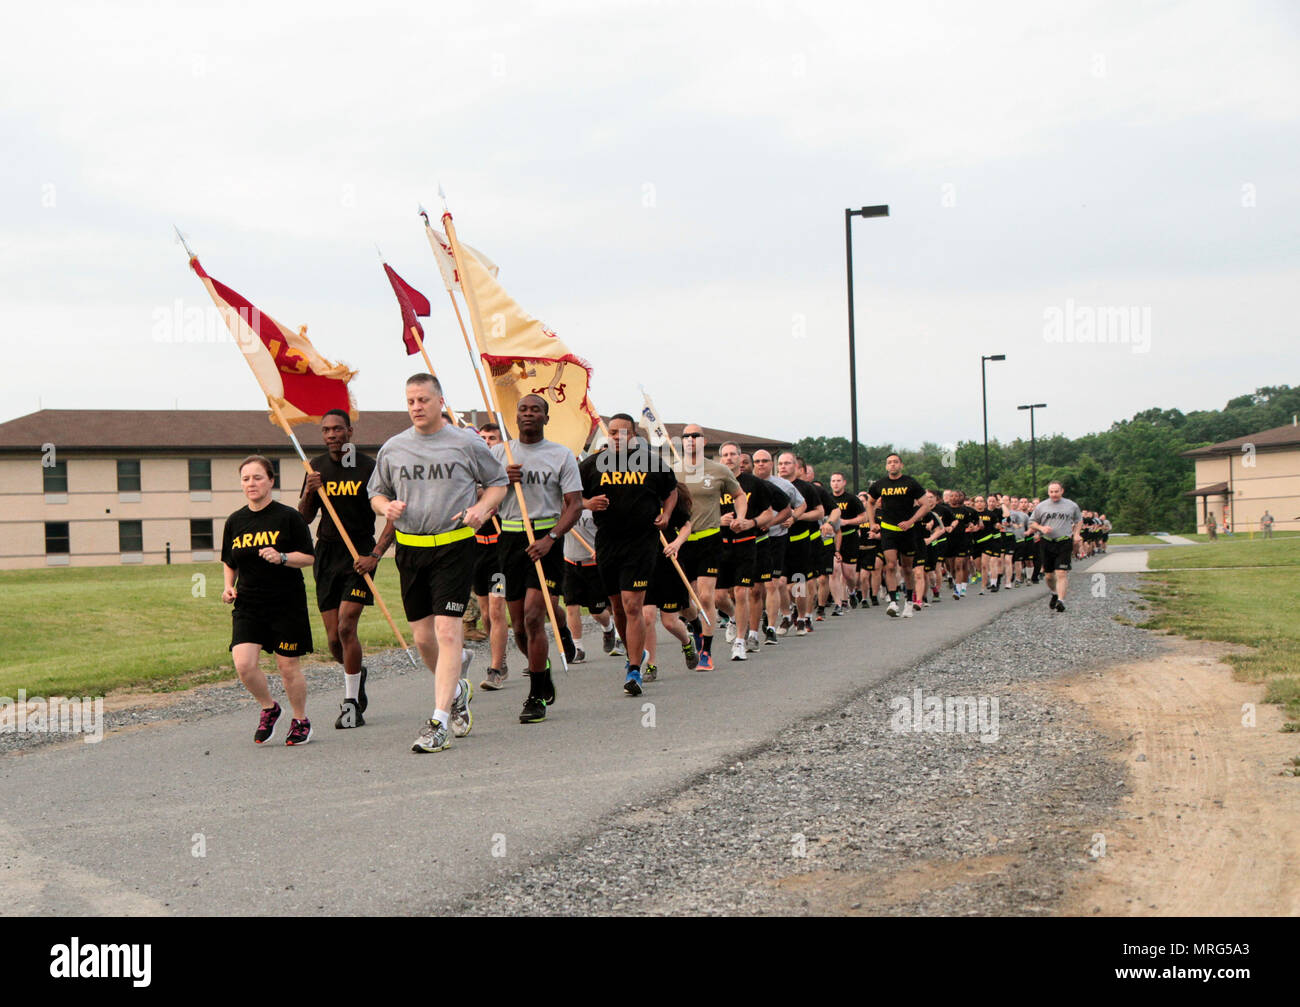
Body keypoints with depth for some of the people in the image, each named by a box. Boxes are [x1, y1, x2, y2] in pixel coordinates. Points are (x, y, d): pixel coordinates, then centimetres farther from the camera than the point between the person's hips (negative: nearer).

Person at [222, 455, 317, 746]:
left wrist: (282, 557, -21)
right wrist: (228, 586, 4)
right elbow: (229, 561, 21)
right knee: (243, 664, -13)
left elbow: (309, 557, -4)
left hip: (287, 603, -3)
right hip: (247, 604, 3)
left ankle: (300, 721, 24)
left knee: (288, 667, 2)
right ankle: (268, 708, 14)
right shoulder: (235, 521, 7)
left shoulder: (288, 517, -5)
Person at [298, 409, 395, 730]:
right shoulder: (317, 467, 7)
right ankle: (357, 675, 35)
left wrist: (375, 555, -16)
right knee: (334, 639, 3)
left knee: (346, 627, -16)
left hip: (359, 554, -4)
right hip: (326, 553, 4)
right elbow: (303, 519, 10)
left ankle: (351, 704, -5)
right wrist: (309, 492, -10)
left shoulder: (369, 468, -7)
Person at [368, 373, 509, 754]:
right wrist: (386, 506, -4)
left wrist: (481, 508, -10)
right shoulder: (392, 448, 9)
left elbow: (498, 483, 10)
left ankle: (440, 721, -11)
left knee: (447, 631, -13)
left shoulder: (467, 444, 0)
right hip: (410, 548, 4)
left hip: (454, 547, -4)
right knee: (422, 637, 9)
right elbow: (376, 492, 19)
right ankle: (456, 689, 38)